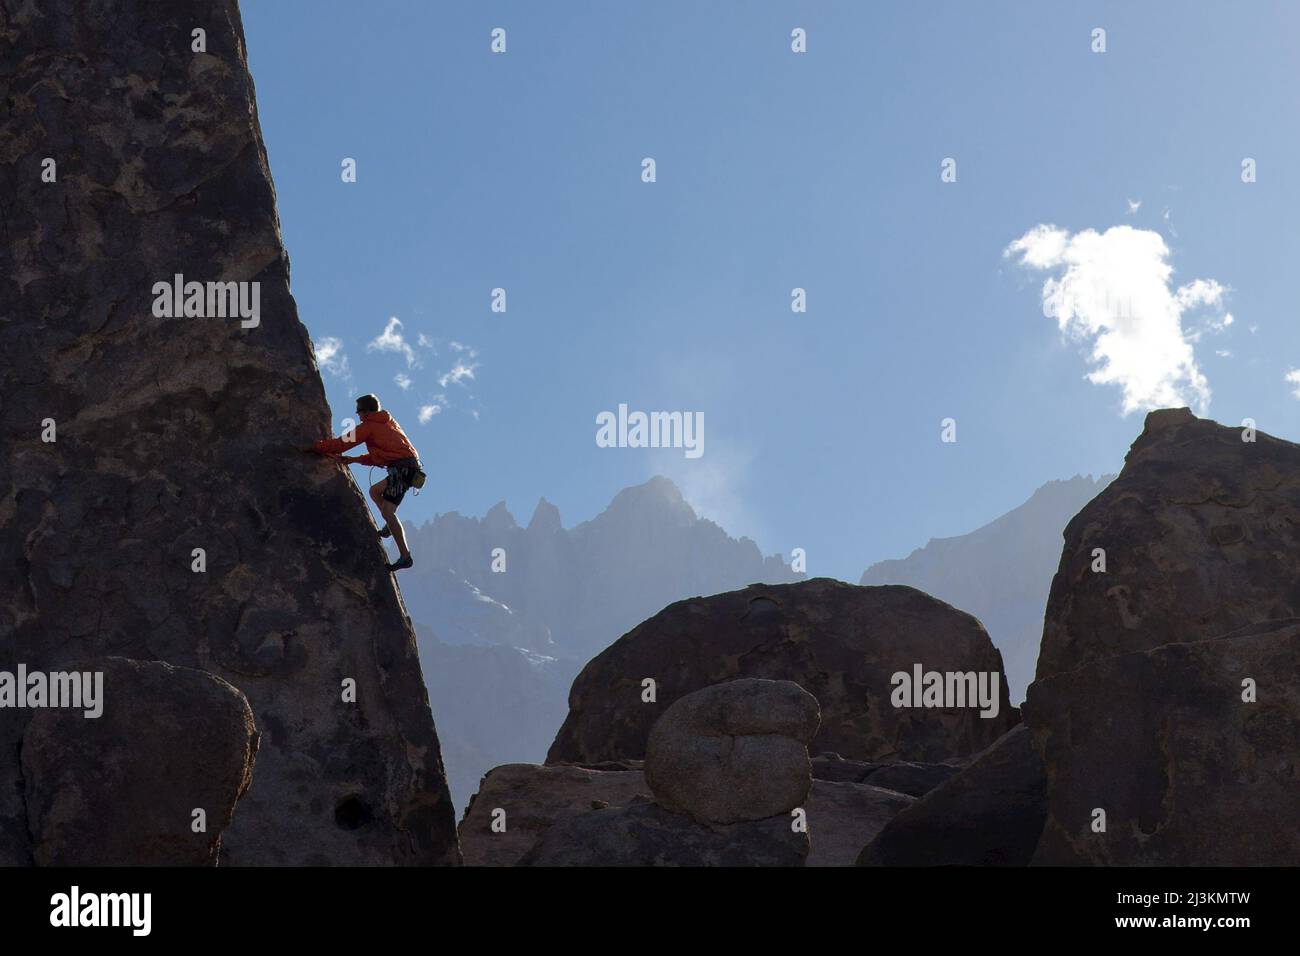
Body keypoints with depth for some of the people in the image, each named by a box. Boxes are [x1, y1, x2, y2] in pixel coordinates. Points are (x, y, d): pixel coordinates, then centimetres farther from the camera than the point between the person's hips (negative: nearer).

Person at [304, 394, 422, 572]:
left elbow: (343, 442, 3)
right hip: (413, 467, 9)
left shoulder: (368, 426, 1)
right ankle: (390, 527, 9)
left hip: (402, 468, -9)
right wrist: (354, 459, 35)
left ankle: (405, 556, -24)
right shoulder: (388, 423, 26)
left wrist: (316, 447, 13)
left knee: (387, 511, -16)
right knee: (375, 491, 26)